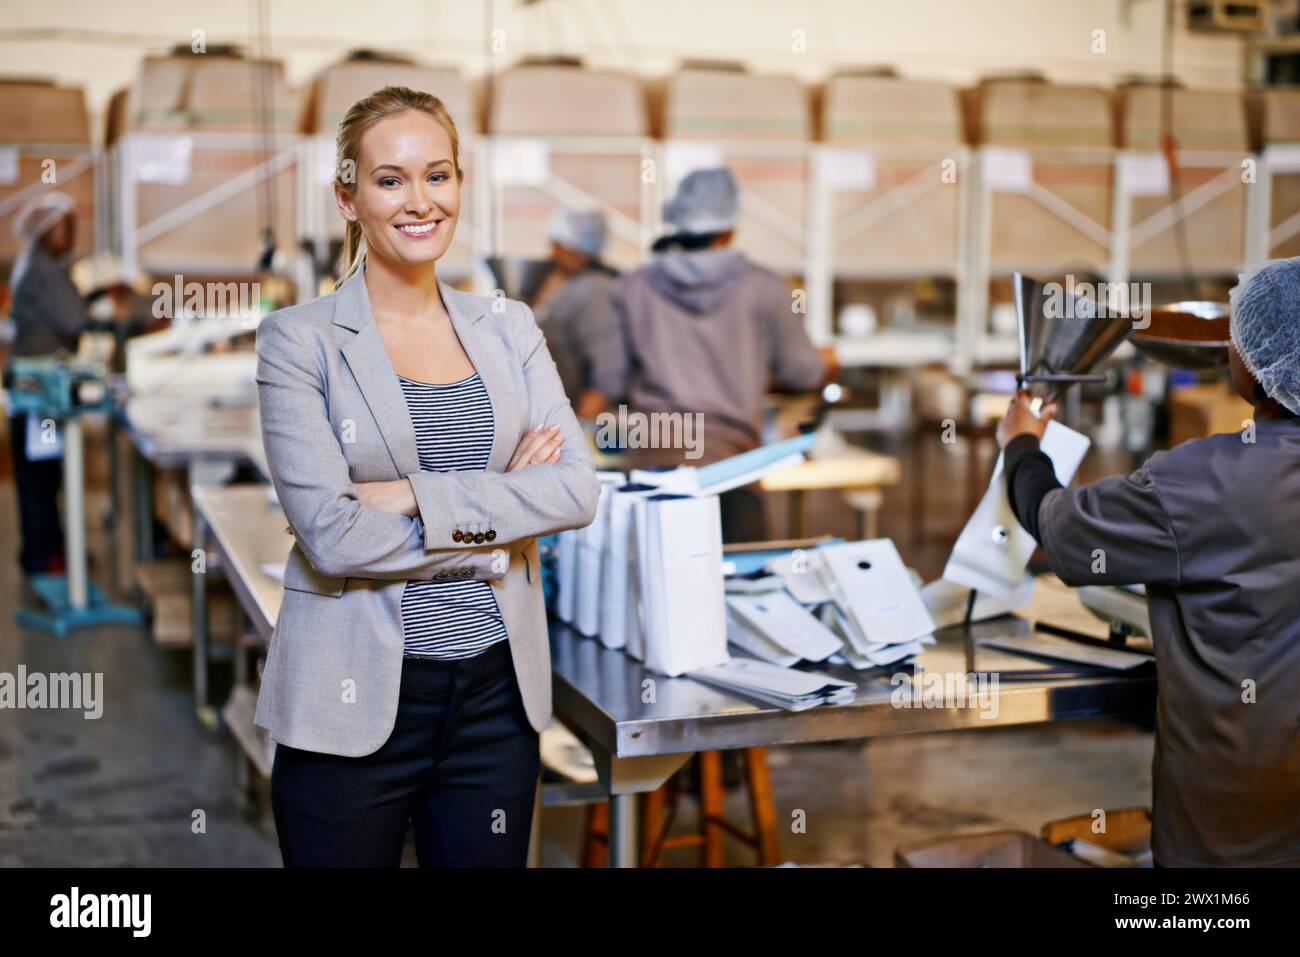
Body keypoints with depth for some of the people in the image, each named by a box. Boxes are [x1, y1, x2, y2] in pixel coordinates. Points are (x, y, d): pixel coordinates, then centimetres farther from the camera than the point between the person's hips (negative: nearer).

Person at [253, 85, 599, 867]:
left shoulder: (509, 329, 8)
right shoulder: (299, 340, -4)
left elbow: (578, 489, -5)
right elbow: (332, 534, -14)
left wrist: (416, 496, -14)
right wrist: (501, 514, -9)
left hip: (497, 691, 3)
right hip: (355, 700, -3)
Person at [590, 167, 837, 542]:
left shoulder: (634, 288, 6)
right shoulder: (762, 287, 1)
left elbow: (610, 382, 11)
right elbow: (800, 372, 12)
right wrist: (827, 363, 35)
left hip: (652, 458, 2)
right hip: (730, 457, -2)